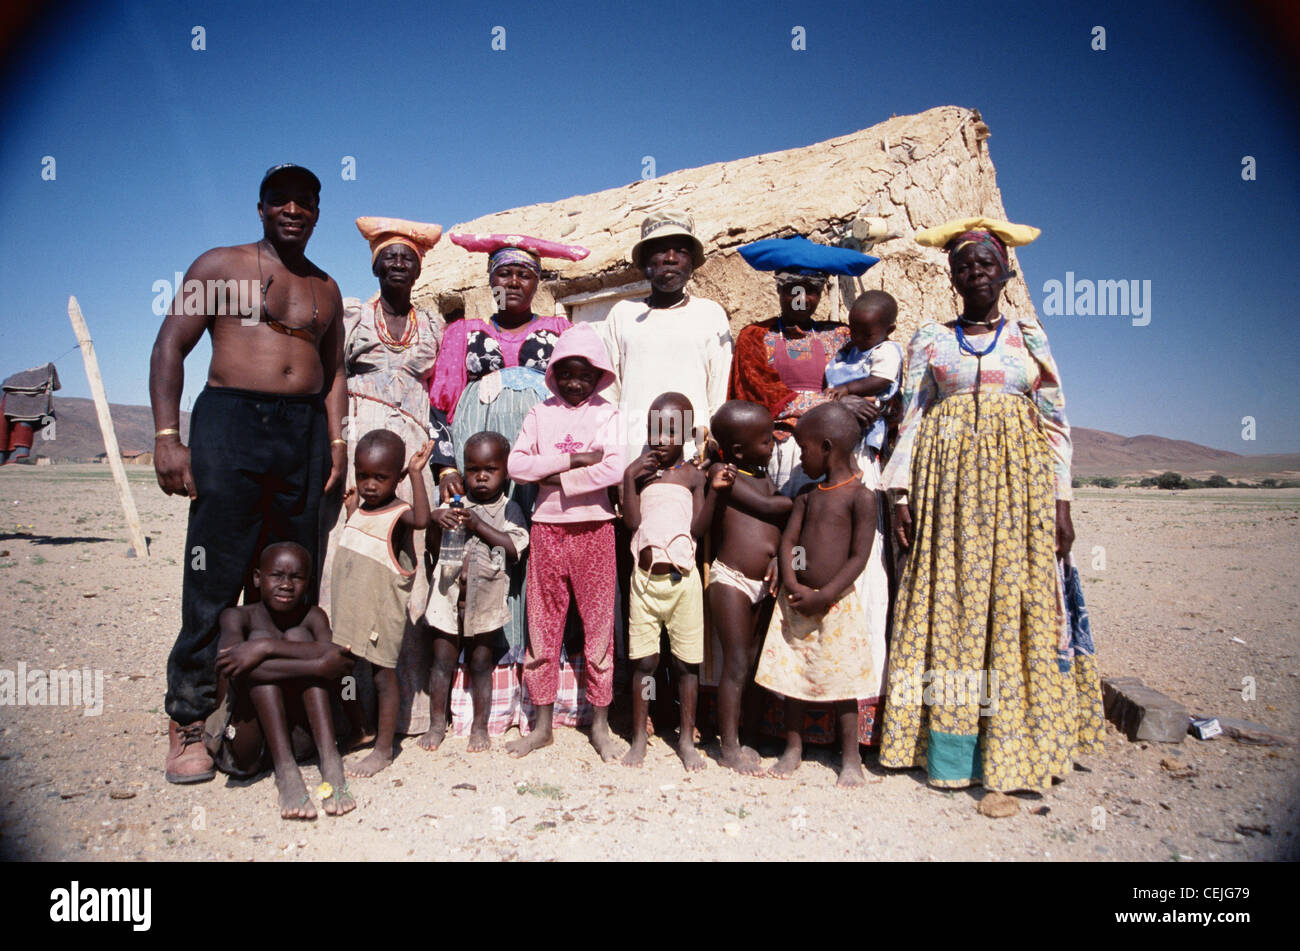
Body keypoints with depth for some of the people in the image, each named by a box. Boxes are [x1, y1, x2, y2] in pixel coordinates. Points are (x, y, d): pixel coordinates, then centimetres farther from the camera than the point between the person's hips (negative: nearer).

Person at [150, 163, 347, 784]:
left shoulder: (326, 289, 20)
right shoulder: (220, 266, 8)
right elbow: (170, 347, 2)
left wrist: (337, 440, 7)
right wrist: (166, 436, -8)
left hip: (305, 434, 4)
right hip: (230, 423, -4)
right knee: (215, 580, -6)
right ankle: (188, 722, 5)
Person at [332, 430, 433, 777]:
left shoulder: (398, 513, -13)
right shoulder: (360, 508, 11)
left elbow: (422, 519, -39)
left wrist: (417, 474, -38)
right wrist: (351, 510, 21)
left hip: (380, 609, -8)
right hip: (348, 606, 8)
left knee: (382, 675, 2)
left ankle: (384, 748, 14)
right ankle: (358, 732, 35)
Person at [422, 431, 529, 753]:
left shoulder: (509, 509, -1)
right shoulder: (455, 504, 7)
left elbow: (516, 547, -14)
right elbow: (433, 545, 6)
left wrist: (479, 526, -19)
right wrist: (437, 521, -14)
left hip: (486, 596, -2)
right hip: (449, 592, 3)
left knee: (480, 663, 6)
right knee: (442, 659, 8)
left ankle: (479, 726, 21)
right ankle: (438, 722, 24)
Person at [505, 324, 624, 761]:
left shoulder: (607, 414, 2)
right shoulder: (540, 414, 7)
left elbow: (614, 470, -14)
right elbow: (516, 464, -6)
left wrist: (552, 477, -11)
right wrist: (573, 460, -13)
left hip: (594, 528, -2)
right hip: (546, 528, 2)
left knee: (598, 623, 4)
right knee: (543, 623, 7)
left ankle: (599, 724, 18)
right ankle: (542, 725, 20)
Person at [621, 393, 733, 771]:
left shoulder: (692, 474, 3)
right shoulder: (639, 471, 4)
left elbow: (698, 527, -5)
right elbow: (631, 522, -6)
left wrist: (714, 489, -15)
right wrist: (630, 477, -10)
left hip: (682, 577, 0)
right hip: (646, 576, 0)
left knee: (686, 661, 7)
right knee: (643, 660, 6)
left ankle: (687, 739, 21)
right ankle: (639, 737, 21)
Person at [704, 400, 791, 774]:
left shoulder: (763, 477, 15)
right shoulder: (722, 473, -7)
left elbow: (779, 525, 10)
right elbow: (767, 506, -14)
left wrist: (777, 556, -9)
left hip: (763, 582, 7)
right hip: (731, 579, -7)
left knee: (753, 663, 11)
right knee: (736, 665, -2)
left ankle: (744, 738, 23)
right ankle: (729, 747, 10)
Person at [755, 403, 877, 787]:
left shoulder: (860, 496, -9)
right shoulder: (808, 495, 10)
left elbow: (859, 557, -13)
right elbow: (788, 539, 4)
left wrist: (823, 596, -17)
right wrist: (793, 585, -12)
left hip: (836, 603, -5)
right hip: (796, 599, 5)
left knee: (843, 682, 4)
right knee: (792, 675, 10)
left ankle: (850, 757, 19)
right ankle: (793, 747, 26)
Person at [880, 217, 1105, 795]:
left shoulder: (1030, 336, 13)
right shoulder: (928, 339, 12)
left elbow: (1056, 424, 10)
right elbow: (911, 421, 7)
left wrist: (1060, 503, 1)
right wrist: (901, 494, -3)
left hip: (1018, 484, 1)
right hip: (947, 484, 0)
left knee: (1017, 604, -3)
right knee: (948, 602, -3)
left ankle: (1012, 750, 6)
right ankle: (951, 751, 5)